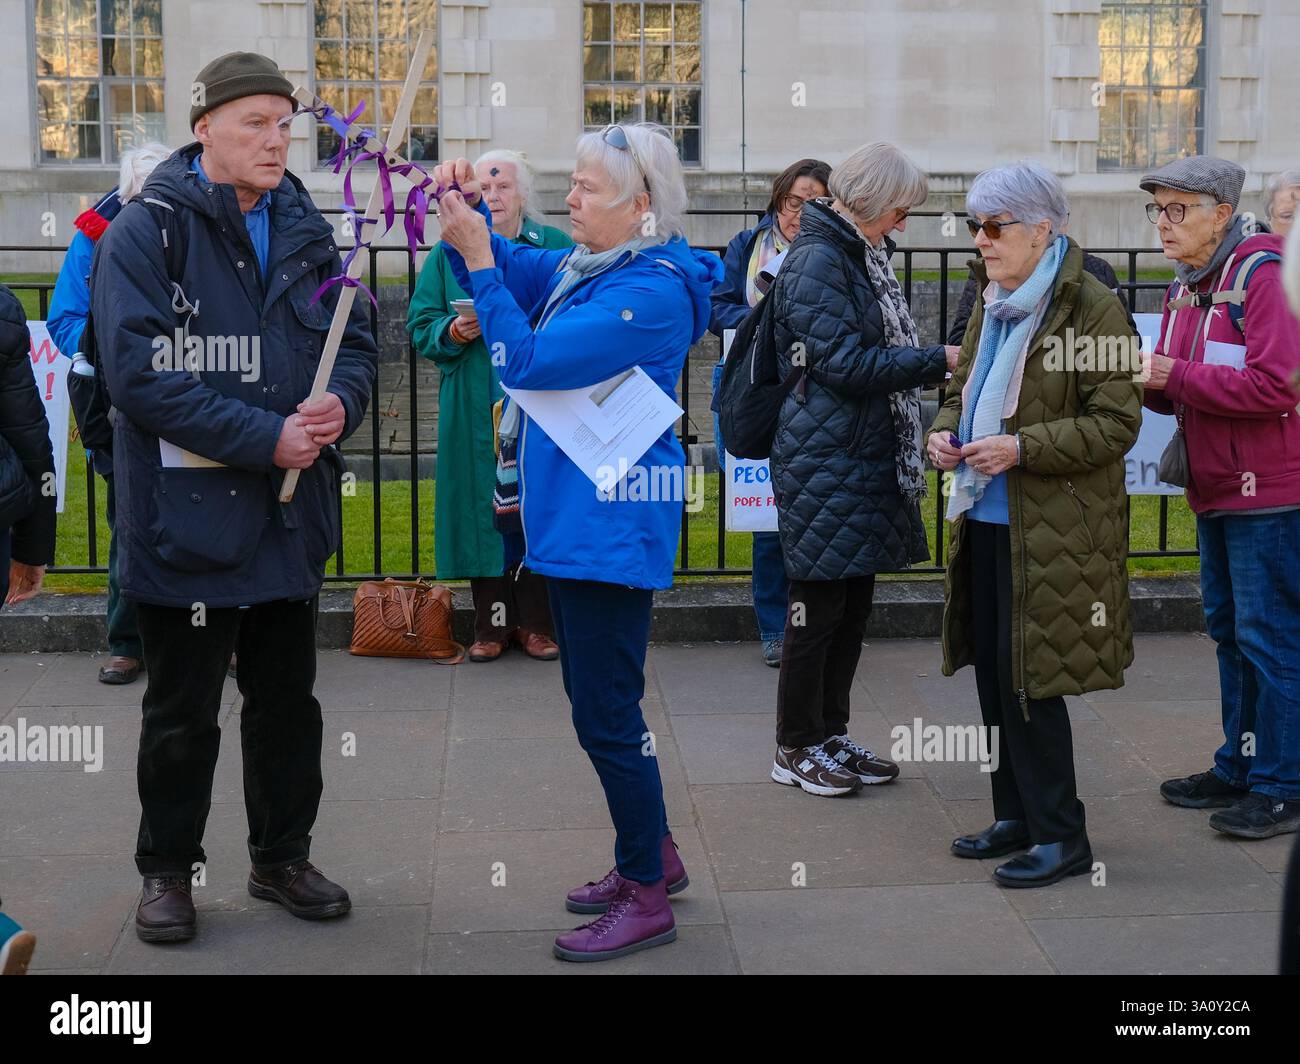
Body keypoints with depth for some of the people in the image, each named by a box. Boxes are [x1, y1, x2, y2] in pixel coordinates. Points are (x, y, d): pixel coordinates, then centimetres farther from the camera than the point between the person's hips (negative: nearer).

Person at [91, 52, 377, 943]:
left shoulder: (305, 232, 9)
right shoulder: (147, 233, -10)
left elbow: (357, 343, 11)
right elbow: (139, 371, -19)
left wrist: (338, 404, -13)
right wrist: (266, 437, -22)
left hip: (293, 513, 6)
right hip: (189, 511, -5)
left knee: (288, 697, 16)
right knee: (183, 711, 7)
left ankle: (282, 858, 32)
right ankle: (167, 869, 24)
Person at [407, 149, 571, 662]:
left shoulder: (556, 248, 5)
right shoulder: (449, 253, 8)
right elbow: (421, 326, 8)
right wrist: (454, 332, -11)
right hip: (475, 409, 1)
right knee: (483, 506, 3)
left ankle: (536, 623, 13)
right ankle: (491, 624, 12)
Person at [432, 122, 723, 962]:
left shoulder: (653, 291, -20)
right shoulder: (588, 266, 9)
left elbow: (529, 360, -23)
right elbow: (510, 271, 19)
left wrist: (477, 258, -18)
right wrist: (467, 215, 0)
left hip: (613, 525, -10)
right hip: (574, 515, 10)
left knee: (606, 714, -3)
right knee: (599, 702, 19)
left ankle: (646, 899, 9)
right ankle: (651, 855, 33)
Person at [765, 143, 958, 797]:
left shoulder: (858, 257, 15)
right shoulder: (817, 261, -15)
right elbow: (846, 364, -19)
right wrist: (940, 361, -16)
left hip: (864, 459, 10)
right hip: (825, 461, -10)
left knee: (853, 602, 14)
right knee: (818, 604, -1)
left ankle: (831, 736, 24)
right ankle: (796, 749, 10)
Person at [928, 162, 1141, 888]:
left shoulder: (1092, 308, -12)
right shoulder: (992, 305, 12)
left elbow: (1116, 422, -14)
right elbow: (962, 389, 24)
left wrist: (1022, 448, -22)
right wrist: (943, 434, 2)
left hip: (1053, 530, -8)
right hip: (987, 520, 8)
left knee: (1028, 677, -6)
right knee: (995, 672, 12)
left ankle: (1062, 836, 7)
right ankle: (1018, 817, 25)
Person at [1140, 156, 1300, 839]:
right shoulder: (1186, 284, 13)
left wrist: (1176, 376, -20)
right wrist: (1149, 379, -4)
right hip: (1215, 493, 9)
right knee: (1229, 631, 16)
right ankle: (1239, 767, 27)